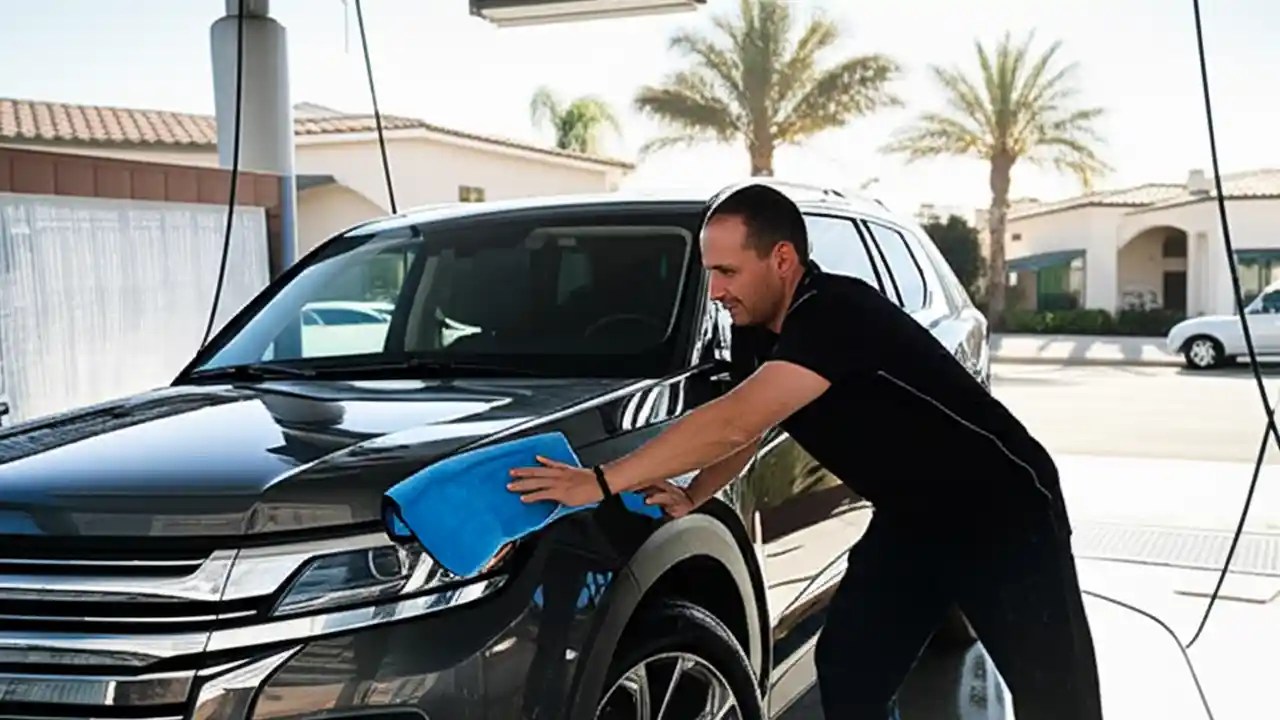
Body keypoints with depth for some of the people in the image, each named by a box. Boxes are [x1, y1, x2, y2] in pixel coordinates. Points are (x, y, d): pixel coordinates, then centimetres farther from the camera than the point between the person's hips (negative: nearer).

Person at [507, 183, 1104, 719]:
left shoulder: (837, 314, -31)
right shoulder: (756, 335, -2)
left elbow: (733, 423, -38)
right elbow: (740, 430, 14)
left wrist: (601, 481, -35)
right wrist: (693, 497, -4)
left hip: (1003, 509, -8)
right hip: (911, 518, 8)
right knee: (846, 671, 4)